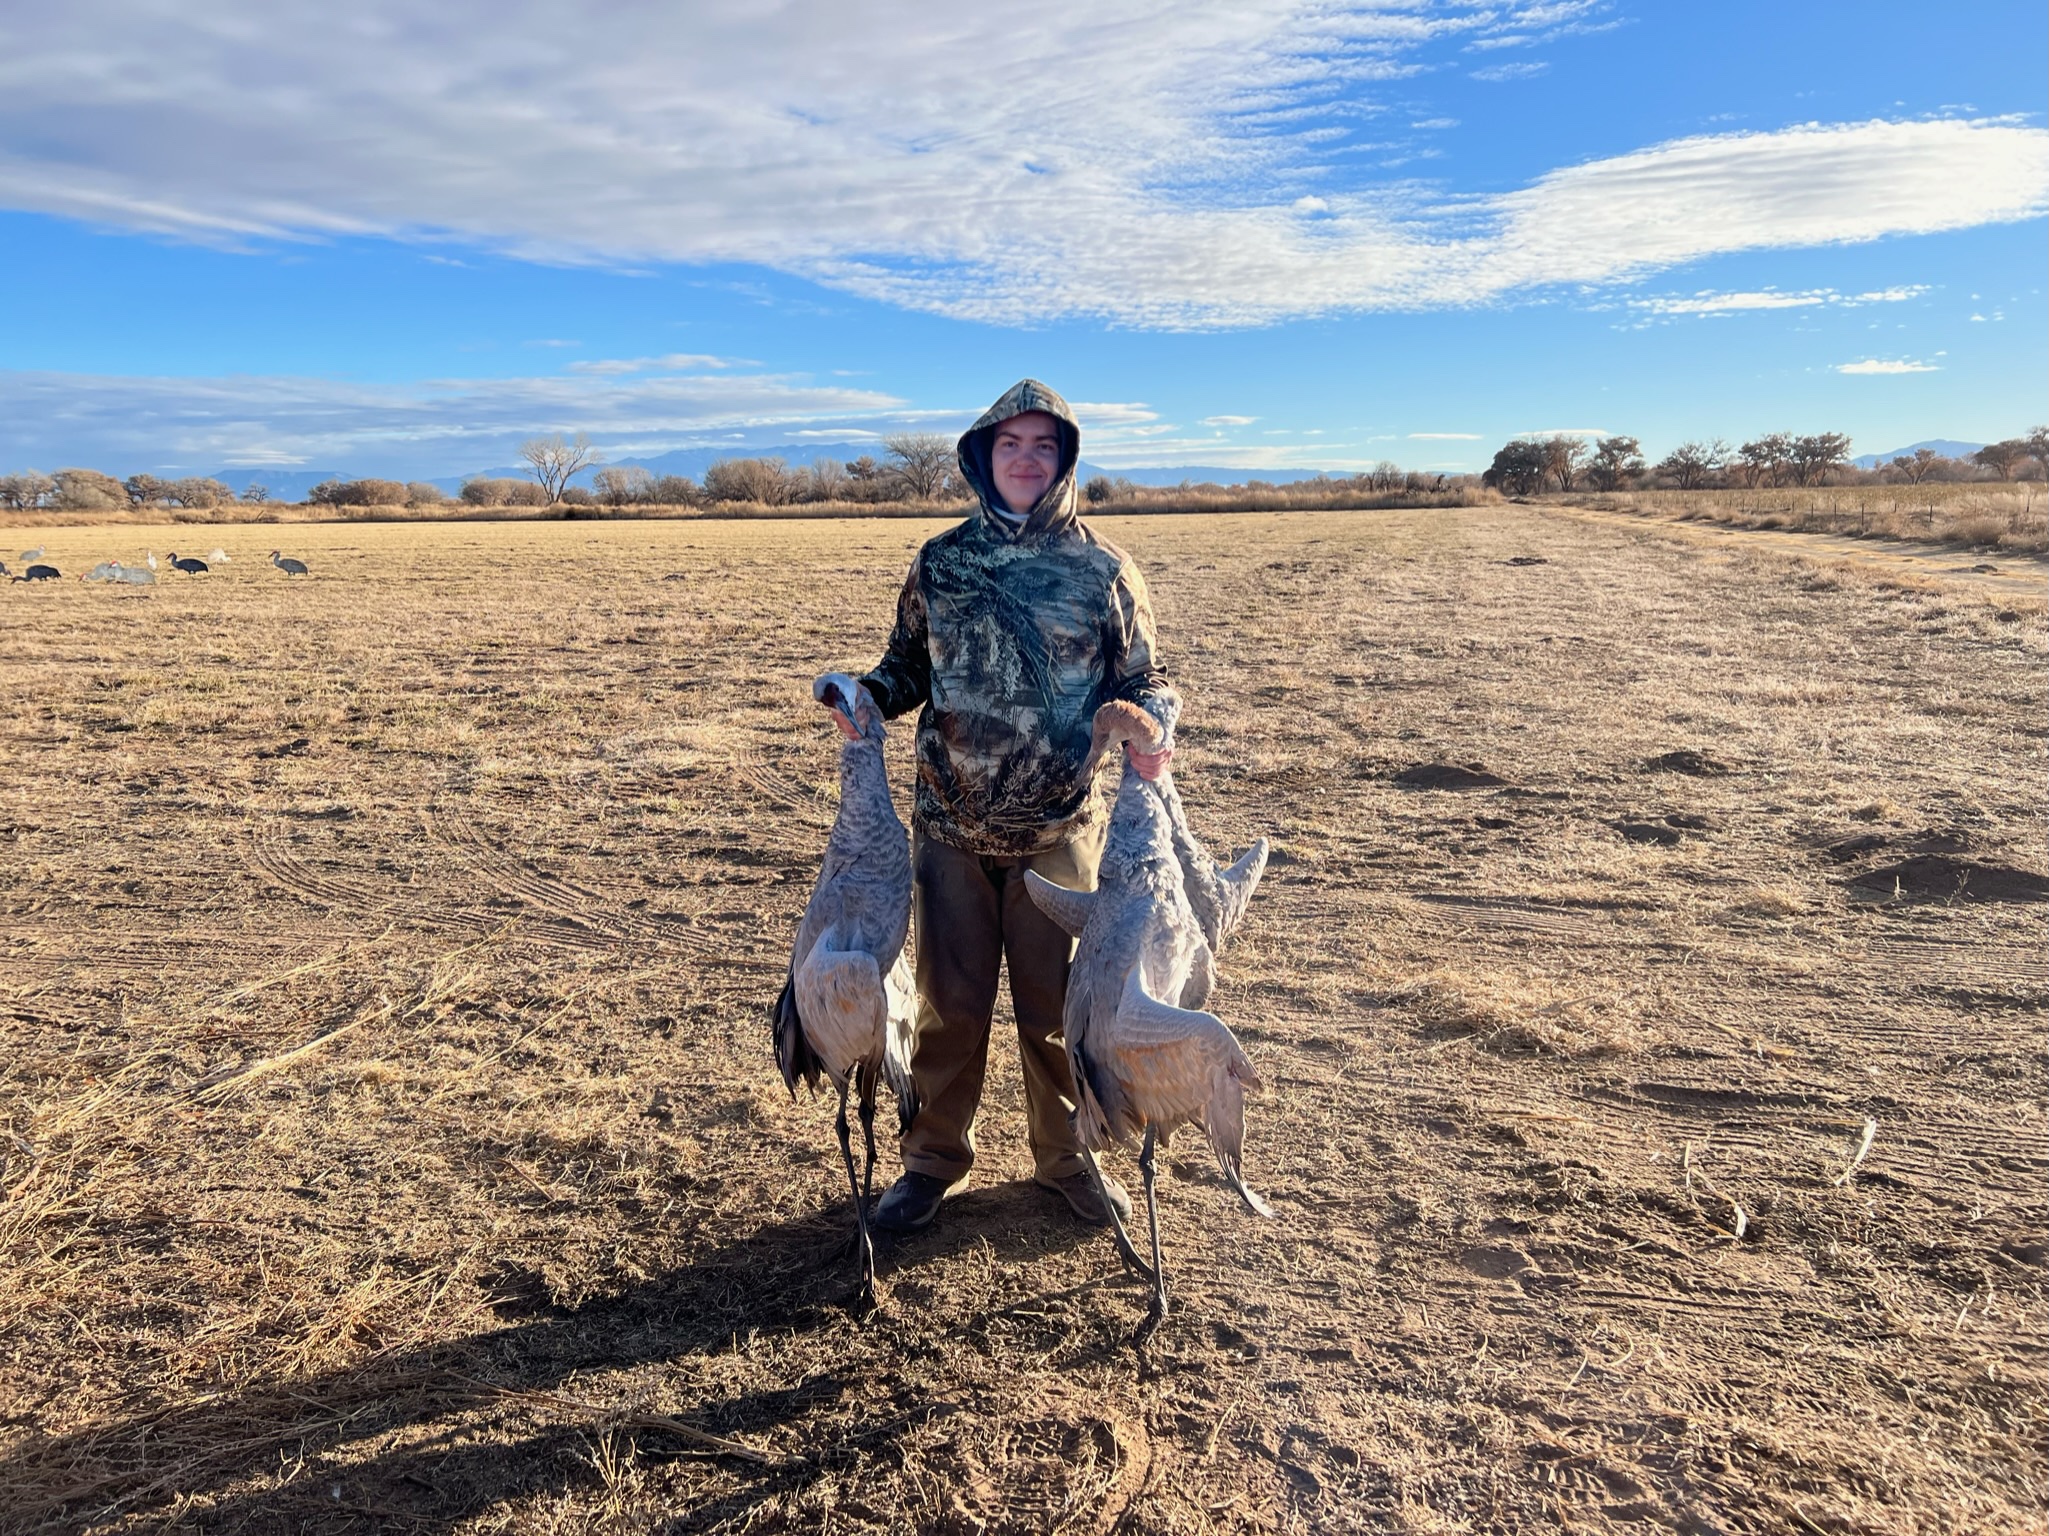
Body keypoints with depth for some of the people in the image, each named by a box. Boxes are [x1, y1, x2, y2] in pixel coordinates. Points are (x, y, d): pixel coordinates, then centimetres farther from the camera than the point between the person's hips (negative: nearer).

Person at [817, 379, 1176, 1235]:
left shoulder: (1100, 568, 0)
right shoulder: (939, 562, 4)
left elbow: (1141, 680, 4)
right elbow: (907, 668, 11)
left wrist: (1150, 724, -18)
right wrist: (866, 698, -10)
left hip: (1059, 826, -1)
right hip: (950, 821, 1)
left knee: (1056, 1003, 10)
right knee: (949, 1001, 10)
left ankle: (1065, 1157, 32)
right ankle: (934, 1160, 30)